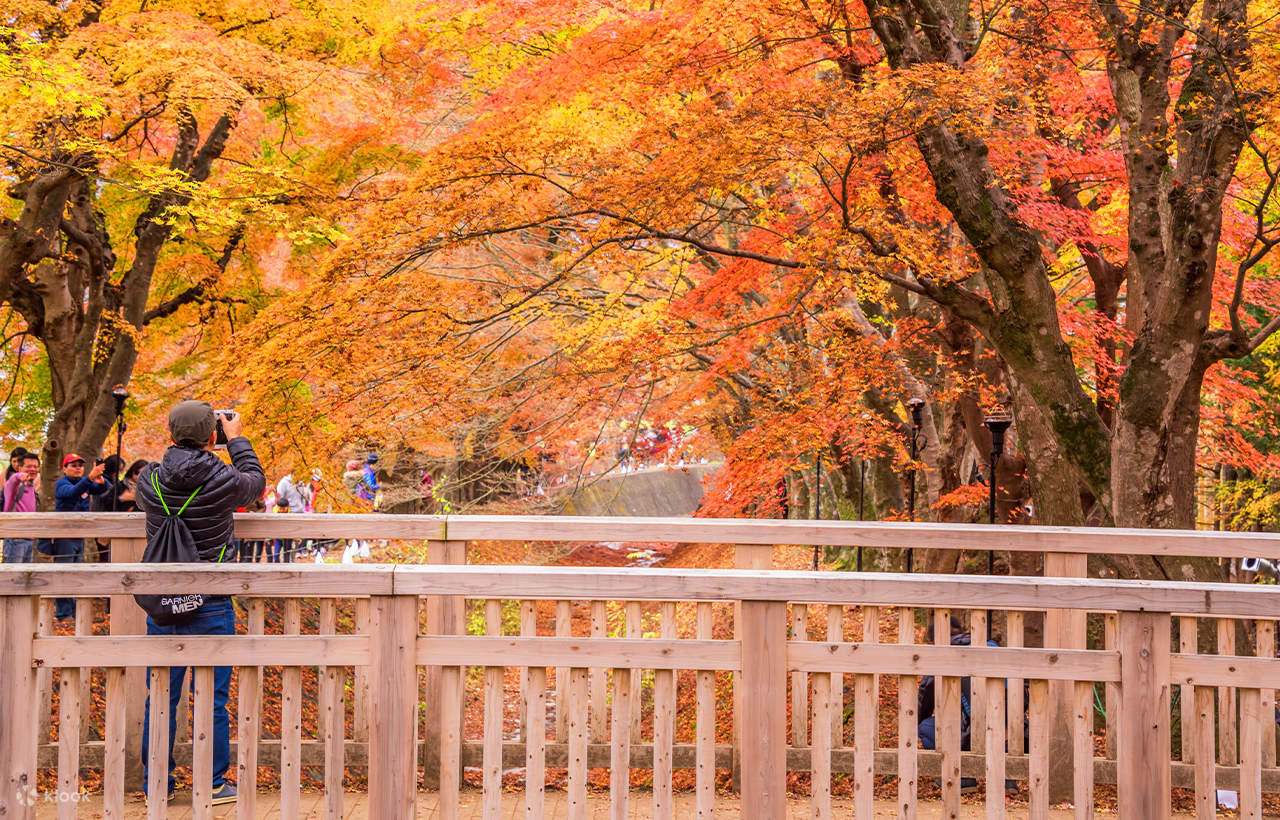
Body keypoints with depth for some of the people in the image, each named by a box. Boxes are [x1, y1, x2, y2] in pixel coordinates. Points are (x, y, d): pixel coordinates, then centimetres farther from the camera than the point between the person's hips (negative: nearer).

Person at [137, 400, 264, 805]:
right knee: (213, 699, 6)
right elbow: (256, 482, 11)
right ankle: (214, 785, 11)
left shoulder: (150, 480, -5)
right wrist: (236, 439, 22)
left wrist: (179, 446, 22)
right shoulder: (224, 481, -13)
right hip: (211, 606, -3)